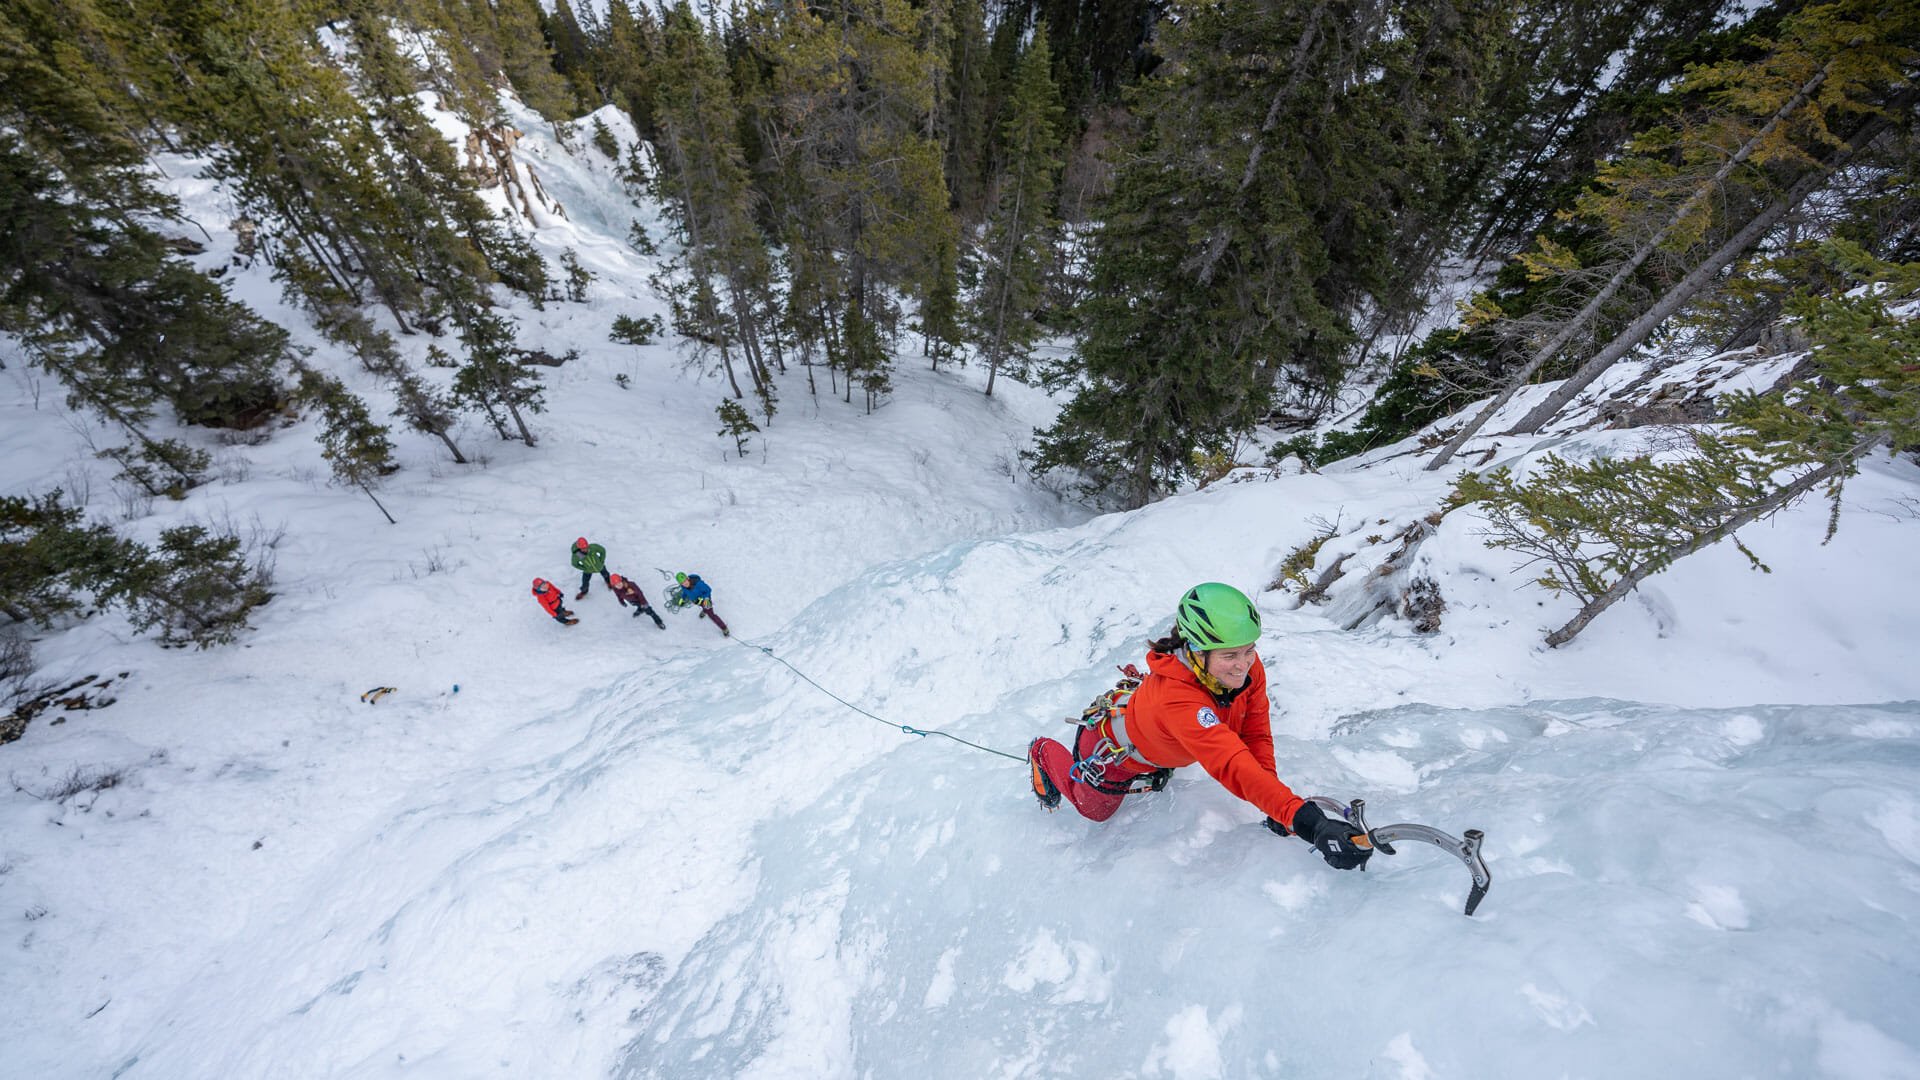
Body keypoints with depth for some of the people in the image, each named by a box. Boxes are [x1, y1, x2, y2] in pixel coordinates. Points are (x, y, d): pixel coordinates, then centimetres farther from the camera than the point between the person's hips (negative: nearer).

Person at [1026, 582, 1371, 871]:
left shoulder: (1248, 668, -28)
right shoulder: (1176, 698, -50)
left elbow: (1255, 733, -18)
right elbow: (1230, 764, -58)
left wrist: (1275, 809, -23)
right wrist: (1307, 822, -66)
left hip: (1161, 747, 6)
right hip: (1115, 749, -6)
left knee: (1150, 783, 39)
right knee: (1094, 808, 24)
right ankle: (1044, 754, 44)